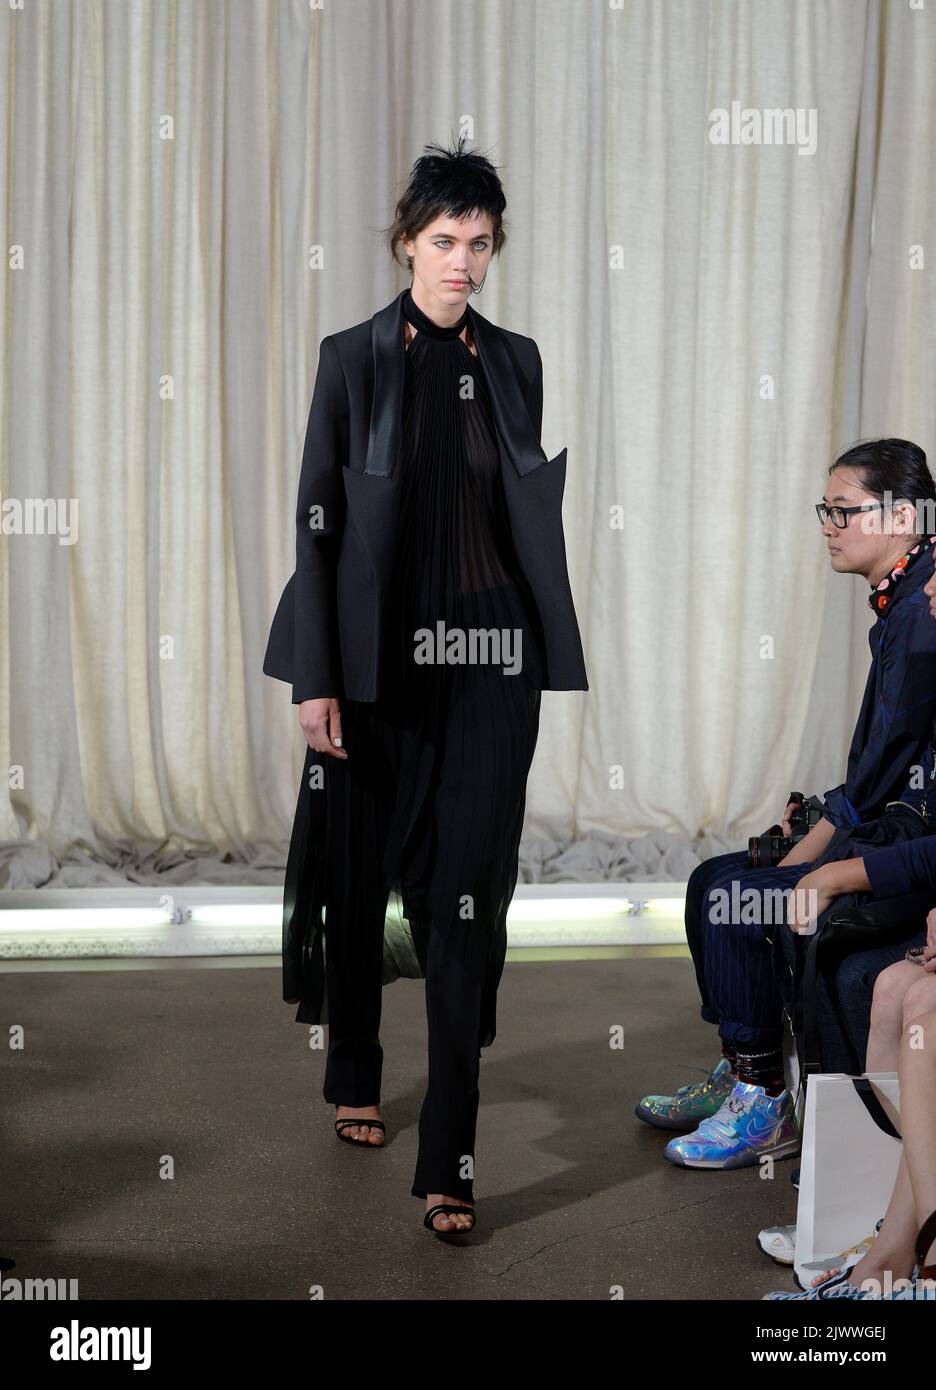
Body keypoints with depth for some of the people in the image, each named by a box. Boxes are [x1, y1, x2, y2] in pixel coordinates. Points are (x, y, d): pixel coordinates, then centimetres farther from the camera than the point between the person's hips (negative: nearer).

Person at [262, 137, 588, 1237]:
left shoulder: (516, 361, 9)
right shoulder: (353, 358, -1)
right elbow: (317, 518, -4)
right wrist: (315, 679, -8)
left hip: (491, 656, 2)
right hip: (379, 654, -1)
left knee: (468, 898, -3)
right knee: (363, 874, 11)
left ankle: (450, 1157, 1)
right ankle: (355, 1078, 36)